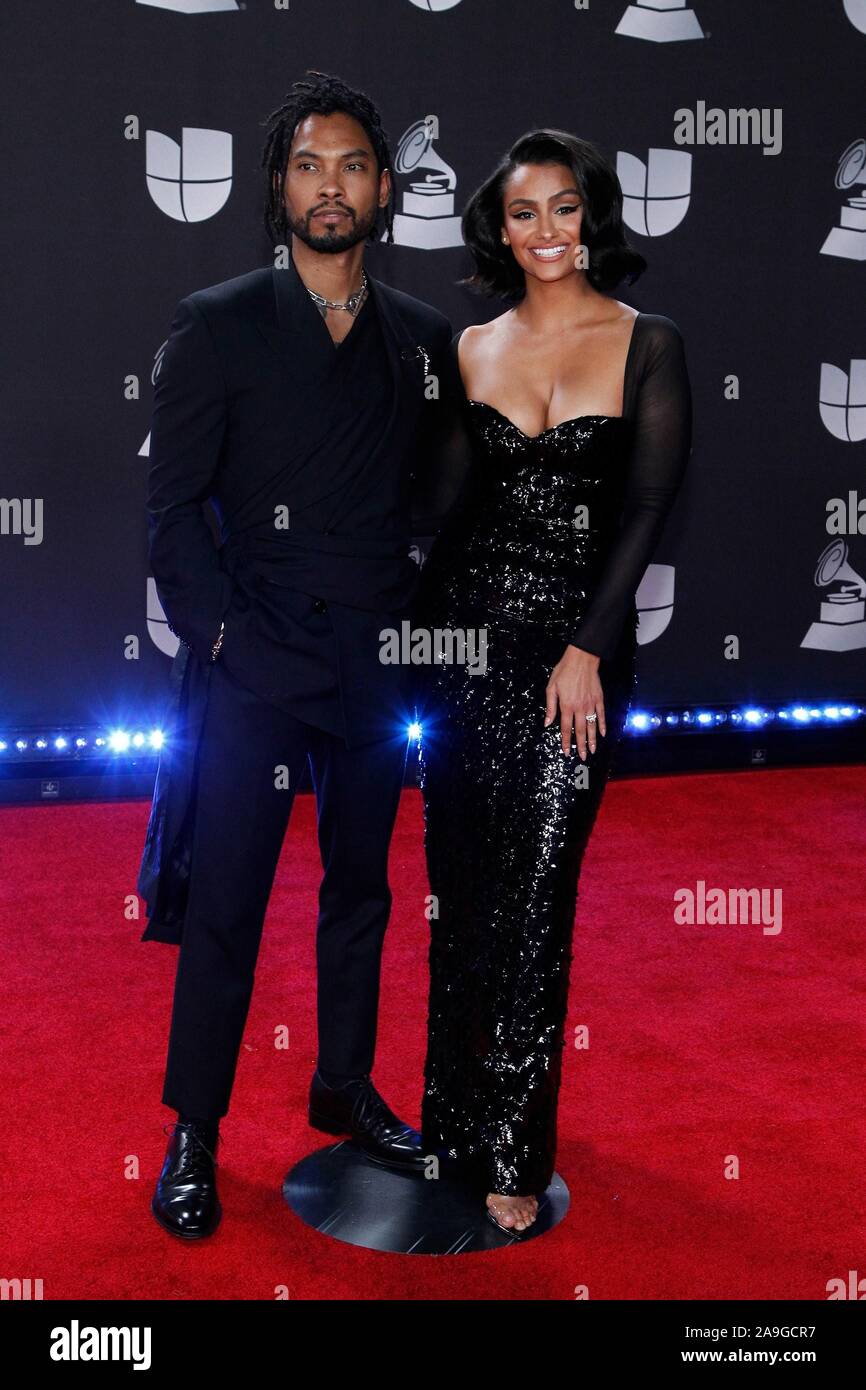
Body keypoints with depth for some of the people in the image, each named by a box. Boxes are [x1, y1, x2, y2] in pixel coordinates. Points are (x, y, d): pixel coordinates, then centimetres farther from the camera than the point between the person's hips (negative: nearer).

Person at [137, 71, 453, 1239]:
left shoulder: (423, 340, 9)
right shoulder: (219, 326, -1)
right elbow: (172, 505, -4)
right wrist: (220, 632, -11)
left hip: (378, 666, 4)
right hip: (253, 666, -4)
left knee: (361, 888, 14)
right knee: (224, 903, 0)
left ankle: (346, 1091, 32)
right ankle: (194, 1133, 16)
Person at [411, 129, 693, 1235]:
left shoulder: (648, 344, 0)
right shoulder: (472, 347, 10)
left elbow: (647, 509, -5)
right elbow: (453, 501, 11)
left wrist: (588, 650, -12)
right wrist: (422, 634, 5)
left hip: (579, 640, -3)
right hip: (467, 633, 3)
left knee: (534, 898, -3)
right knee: (460, 886, 9)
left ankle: (514, 1156, 10)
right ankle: (451, 1119, 25)